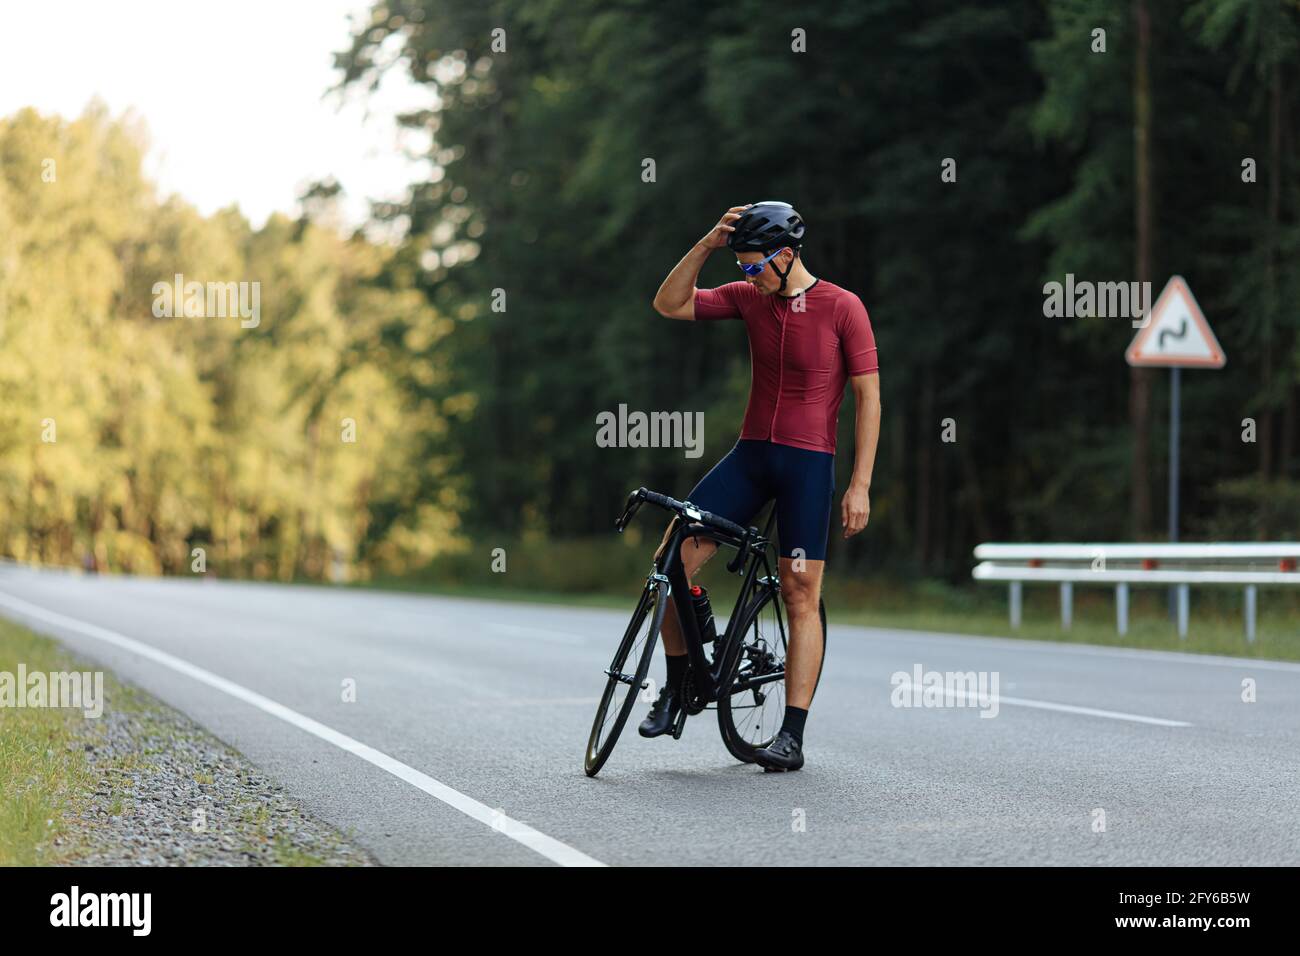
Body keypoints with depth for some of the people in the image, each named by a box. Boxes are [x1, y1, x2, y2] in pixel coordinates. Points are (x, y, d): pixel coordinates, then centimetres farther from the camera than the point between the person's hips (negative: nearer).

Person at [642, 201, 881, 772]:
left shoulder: (843, 308, -8)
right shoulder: (749, 298, 6)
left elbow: (868, 397, -8)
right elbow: (669, 304, 3)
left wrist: (860, 485, -12)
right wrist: (708, 244, -8)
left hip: (808, 462, -4)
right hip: (749, 454, 4)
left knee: (801, 595, -5)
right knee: (673, 558, -8)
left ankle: (792, 737, -2)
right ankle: (677, 688, 8)